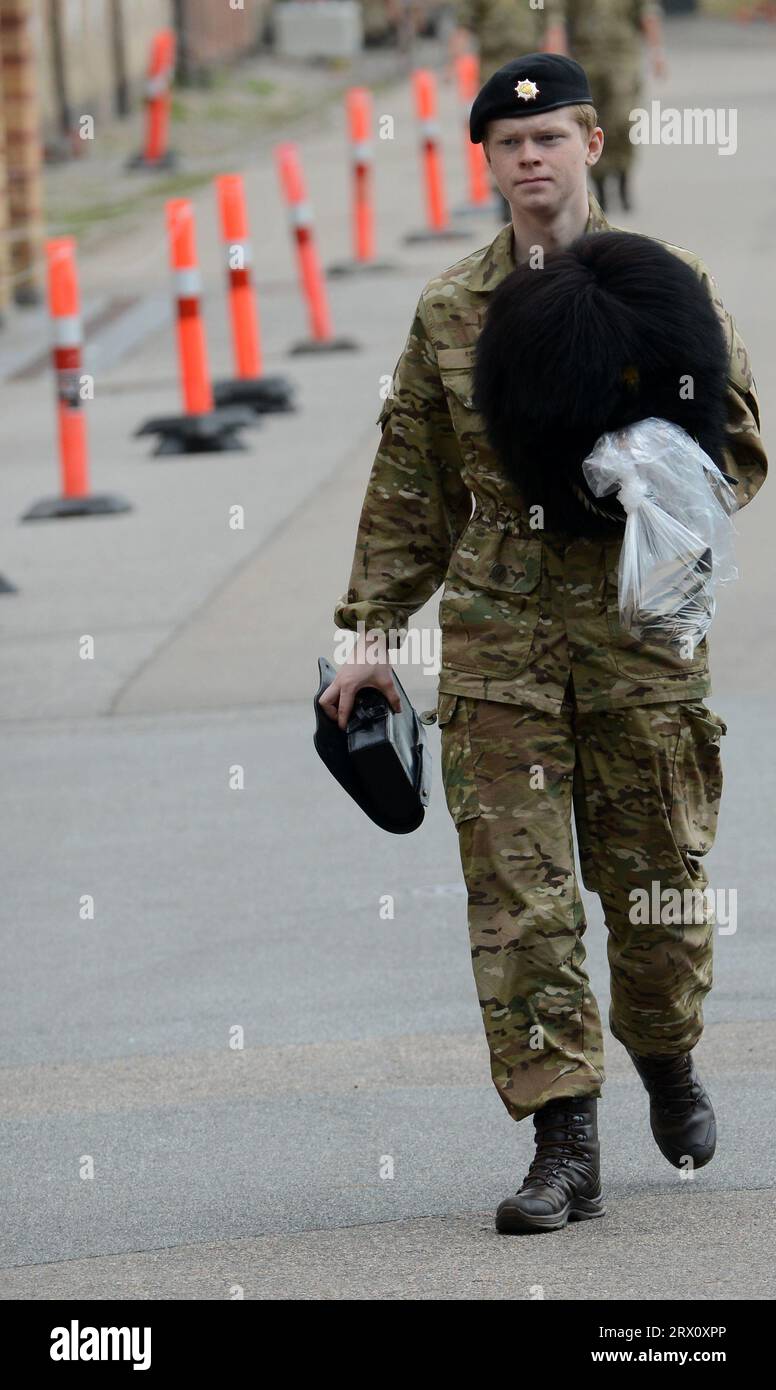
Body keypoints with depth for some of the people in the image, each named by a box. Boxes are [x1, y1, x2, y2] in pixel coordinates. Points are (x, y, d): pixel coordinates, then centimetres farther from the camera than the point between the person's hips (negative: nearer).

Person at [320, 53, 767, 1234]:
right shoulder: (449, 311, 7)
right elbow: (410, 489, 12)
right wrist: (372, 636, 7)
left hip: (639, 617, -1)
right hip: (497, 628, 1)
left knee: (657, 873, 7)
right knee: (517, 892, -6)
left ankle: (666, 1054, 37)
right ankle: (564, 1144, -4)